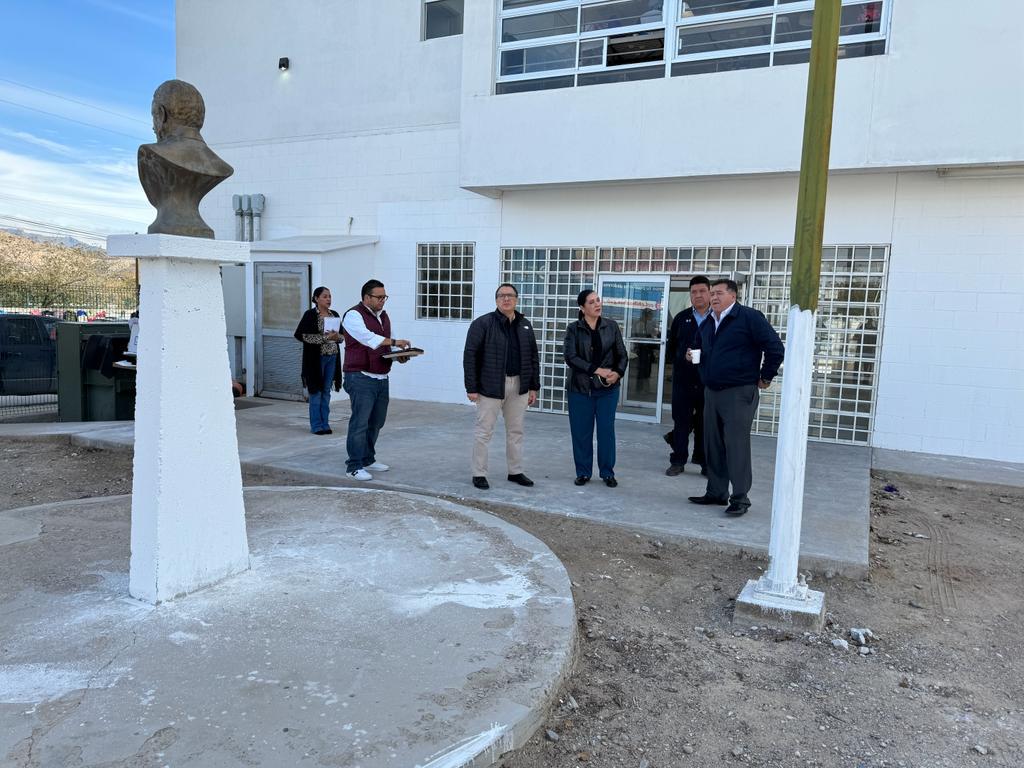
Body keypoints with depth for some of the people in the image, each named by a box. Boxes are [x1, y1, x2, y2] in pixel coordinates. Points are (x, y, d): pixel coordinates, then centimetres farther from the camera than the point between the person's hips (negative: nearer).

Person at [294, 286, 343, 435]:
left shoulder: (334, 314, 10)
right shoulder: (310, 315, -7)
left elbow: (342, 335, 16)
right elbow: (301, 335, -14)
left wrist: (337, 336, -8)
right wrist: (325, 337, -18)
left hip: (332, 357, 5)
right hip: (316, 358, -5)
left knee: (326, 392, 10)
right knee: (316, 391, 0)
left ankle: (325, 424, 16)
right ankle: (316, 426, 7)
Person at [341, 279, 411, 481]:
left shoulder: (383, 316, 18)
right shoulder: (354, 315, -8)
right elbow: (368, 338, -23)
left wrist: (399, 355, 3)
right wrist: (394, 342, -29)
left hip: (381, 377, 8)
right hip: (361, 378, -8)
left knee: (376, 422, 13)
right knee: (360, 423, -8)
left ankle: (368, 459, 26)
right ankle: (354, 466, -1)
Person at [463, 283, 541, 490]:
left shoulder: (525, 326, 10)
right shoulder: (482, 324, -6)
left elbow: (533, 357, 15)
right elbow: (470, 356, -9)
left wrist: (534, 387, 10)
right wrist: (471, 388, -14)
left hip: (518, 386, 5)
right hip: (491, 386, -5)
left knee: (516, 431, 13)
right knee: (483, 431, 1)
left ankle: (516, 472, 25)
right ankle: (479, 474, 12)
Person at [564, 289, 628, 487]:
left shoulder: (611, 326, 5)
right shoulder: (573, 329, 0)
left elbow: (622, 355, 6)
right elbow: (570, 357, -11)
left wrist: (618, 373, -13)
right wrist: (596, 370, -19)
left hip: (607, 388, 1)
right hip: (580, 387, -1)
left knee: (607, 430, 3)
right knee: (581, 431, 4)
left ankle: (607, 473, 15)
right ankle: (583, 472, 18)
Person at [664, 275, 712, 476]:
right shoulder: (681, 318, 9)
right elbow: (672, 346, 15)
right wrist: (681, 362, 4)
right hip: (683, 379, 2)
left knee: (705, 422, 6)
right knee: (681, 420, 6)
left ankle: (704, 461, 15)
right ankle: (678, 461, 13)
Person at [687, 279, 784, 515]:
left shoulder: (749, 317, -9)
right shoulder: (707, 323, 14)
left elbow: (775, 348, -11)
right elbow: (699, 346, 32)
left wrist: (766, 377, -6)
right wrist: (692, 355, 9)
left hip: (739, 393, -8)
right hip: (711, 392, 8)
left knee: (736, 445, -8)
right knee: (712, 445, 11)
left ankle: (740, 498, -1)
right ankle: (716, 492, 21)